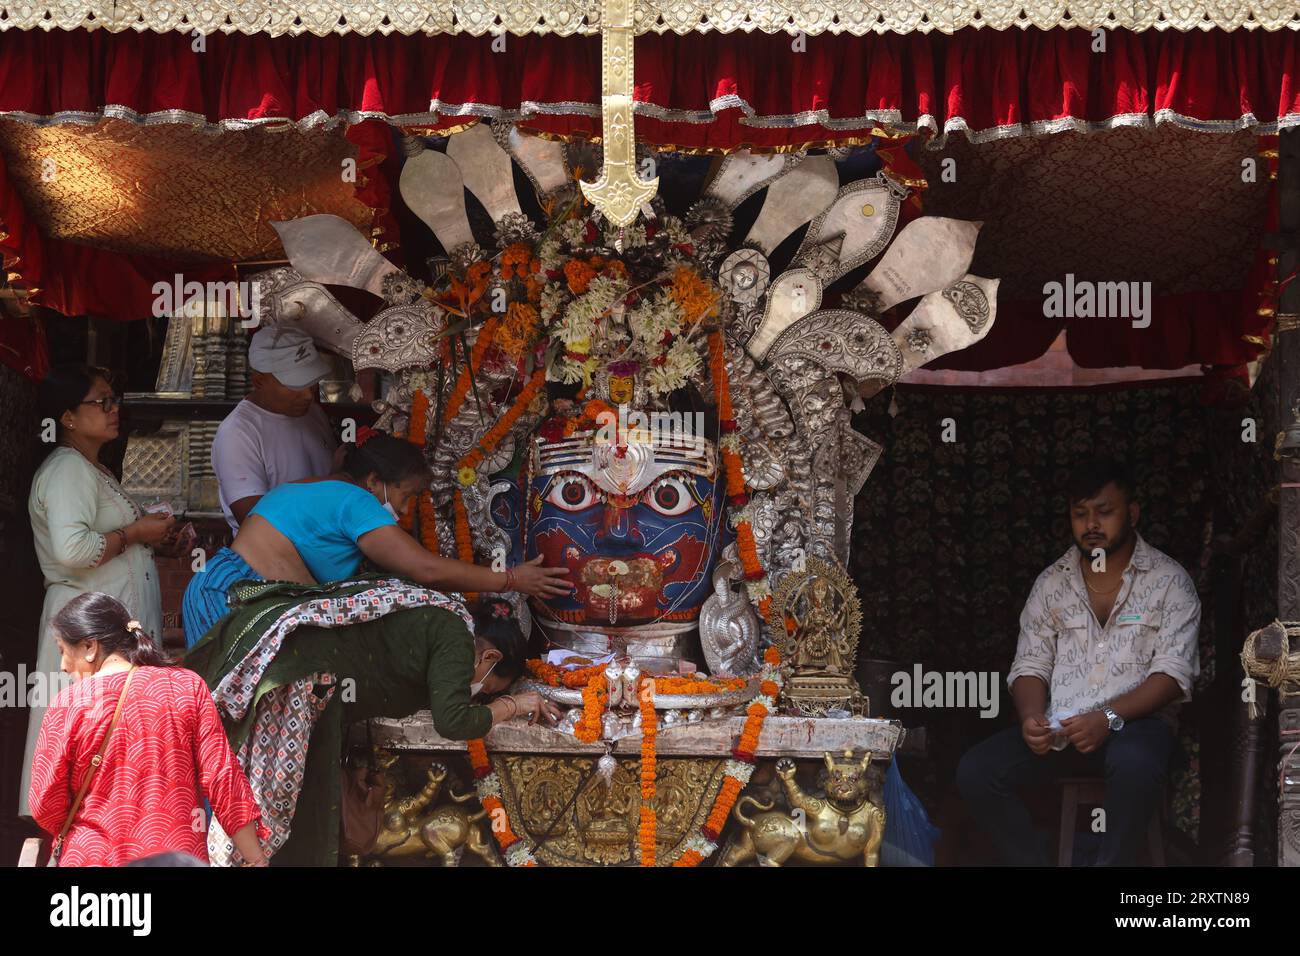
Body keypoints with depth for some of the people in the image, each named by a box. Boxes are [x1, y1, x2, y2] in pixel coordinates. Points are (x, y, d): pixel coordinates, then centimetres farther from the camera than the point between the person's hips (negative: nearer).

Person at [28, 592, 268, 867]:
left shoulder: (67, 704, -7)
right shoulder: (187, 686, -3)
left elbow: (46, 805, -4)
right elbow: (223, 778, -6)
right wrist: (256, 859, -2)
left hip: (95, 856, -1)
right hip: (179, 855, 2)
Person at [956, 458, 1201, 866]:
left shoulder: (1169, 581, 1)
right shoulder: (1051, 583, 12)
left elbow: (1173, 672, -8)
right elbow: (1031, 665, 10)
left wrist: (1110, 718, -23)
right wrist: (1032, 717, -13)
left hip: (1135, 723, -4)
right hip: (1058, 728, 4)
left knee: (1135, 765, -41)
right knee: (975, 771, -22)